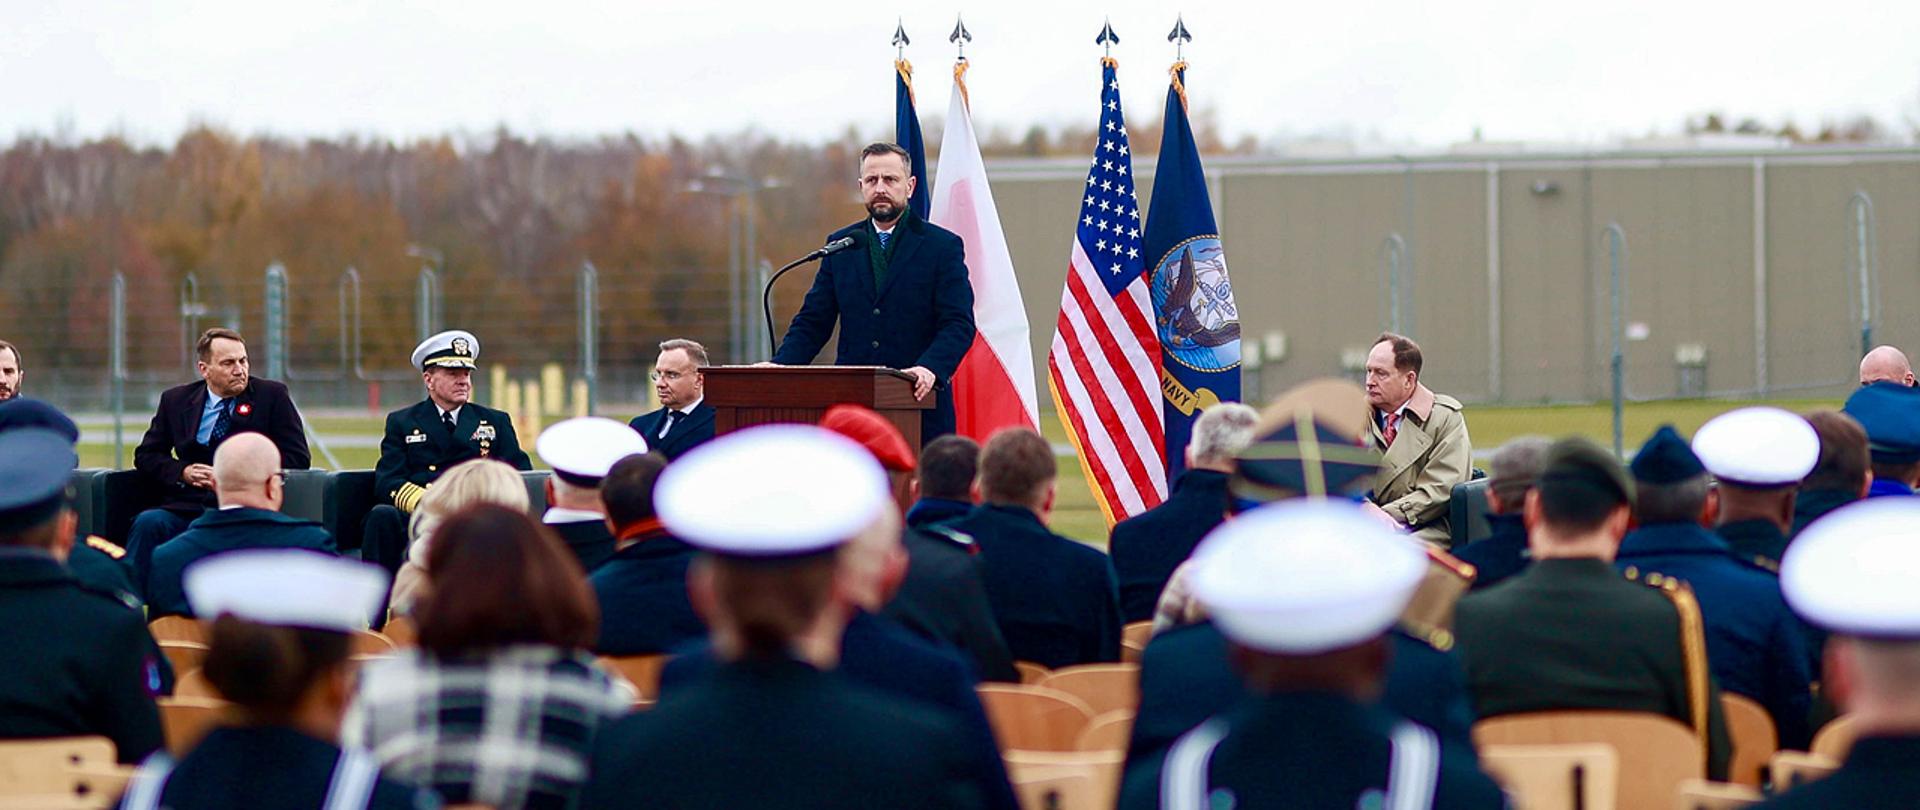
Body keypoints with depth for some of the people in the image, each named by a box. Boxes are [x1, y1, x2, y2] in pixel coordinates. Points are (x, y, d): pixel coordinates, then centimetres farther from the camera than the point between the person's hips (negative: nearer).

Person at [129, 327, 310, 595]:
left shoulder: (272, 395, 8)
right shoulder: (176, 400, 16)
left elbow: (297, 458, 3)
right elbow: (146, 455, 19)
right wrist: (183, 472, -3)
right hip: (187, 510, 3)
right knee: (148, 523, -29)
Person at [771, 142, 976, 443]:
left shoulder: (943, 246, 3)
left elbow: (959, 325, -5)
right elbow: (813, 322, 14)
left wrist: (930, 369, -24)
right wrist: (778, 368, -4)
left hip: (918, 405, -3)